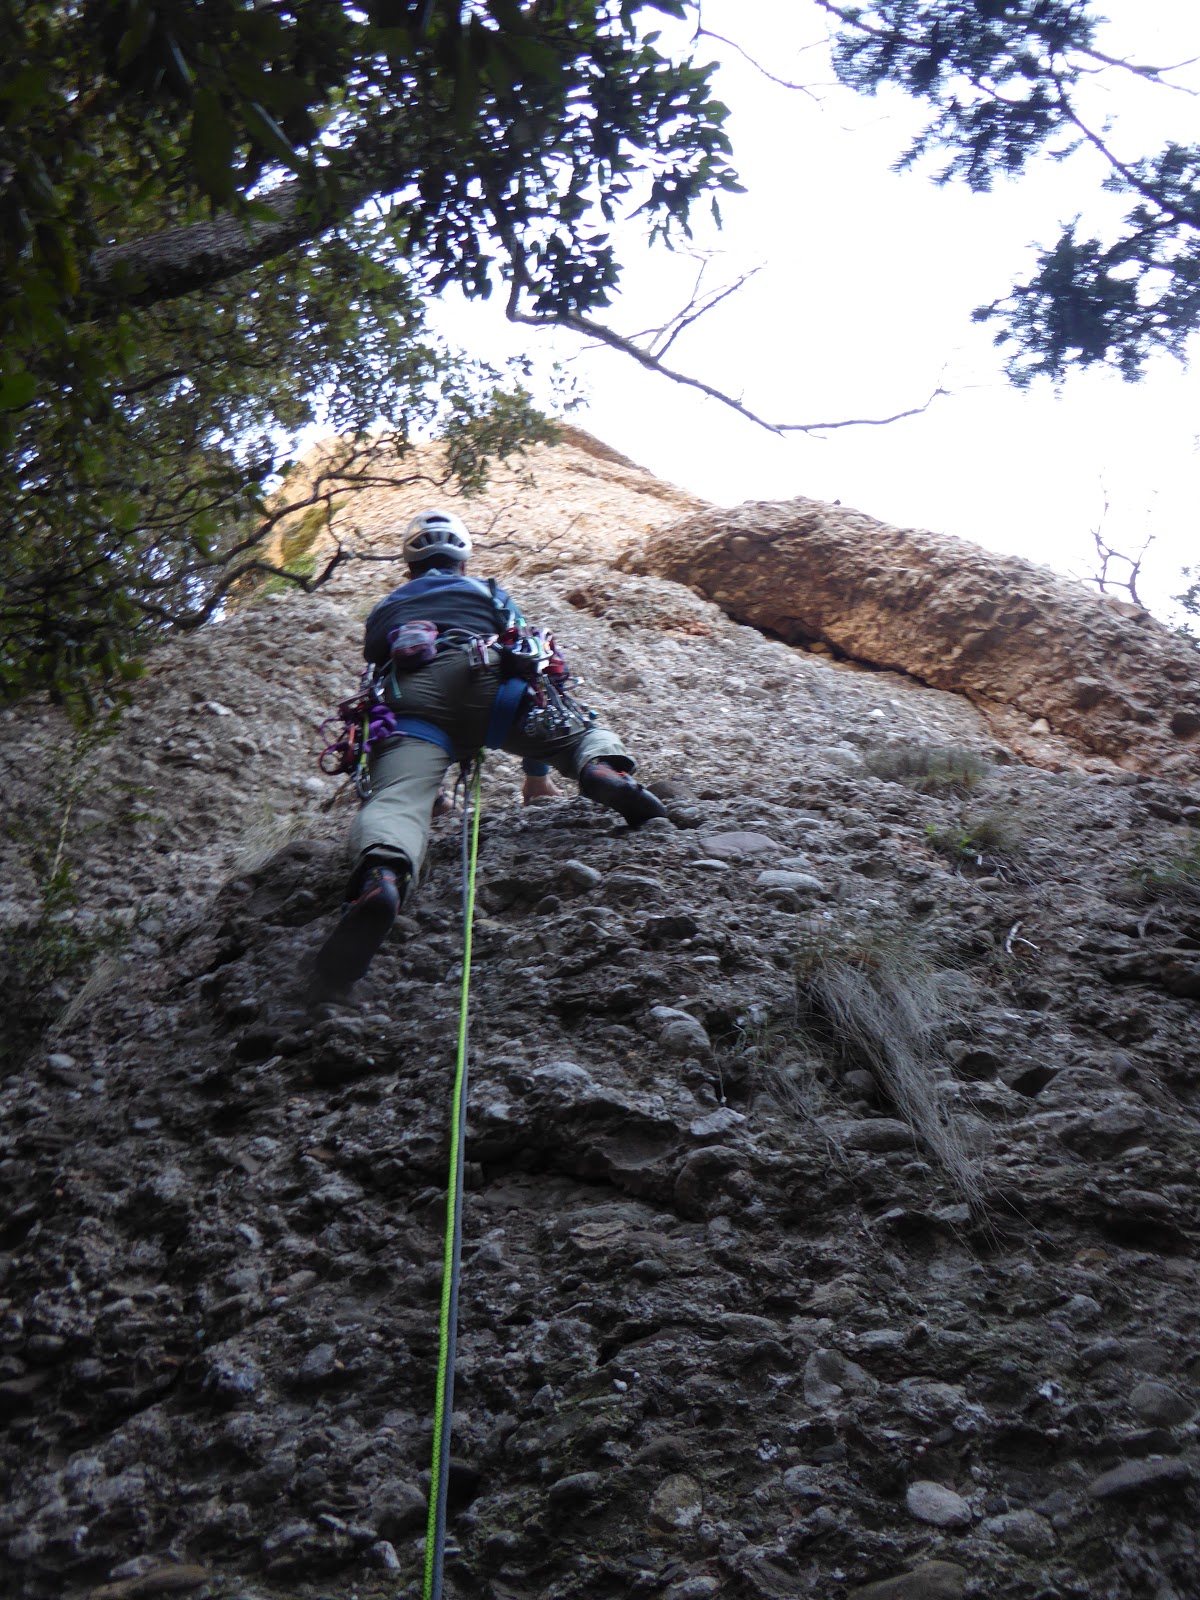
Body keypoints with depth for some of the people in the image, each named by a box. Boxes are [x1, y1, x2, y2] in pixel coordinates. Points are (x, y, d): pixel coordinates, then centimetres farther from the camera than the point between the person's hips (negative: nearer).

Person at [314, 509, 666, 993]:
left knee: (395, 800, -22)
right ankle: (606, 771, -20)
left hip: (409, 698, 0)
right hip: (487, 680, 0)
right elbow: (530, 662, 40)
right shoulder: (489, 592, 38)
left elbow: (375, 680, 43)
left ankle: (381, 876, -56)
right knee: (584, 731, 17)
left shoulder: (385, 609, 41)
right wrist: (537, 770, 48)